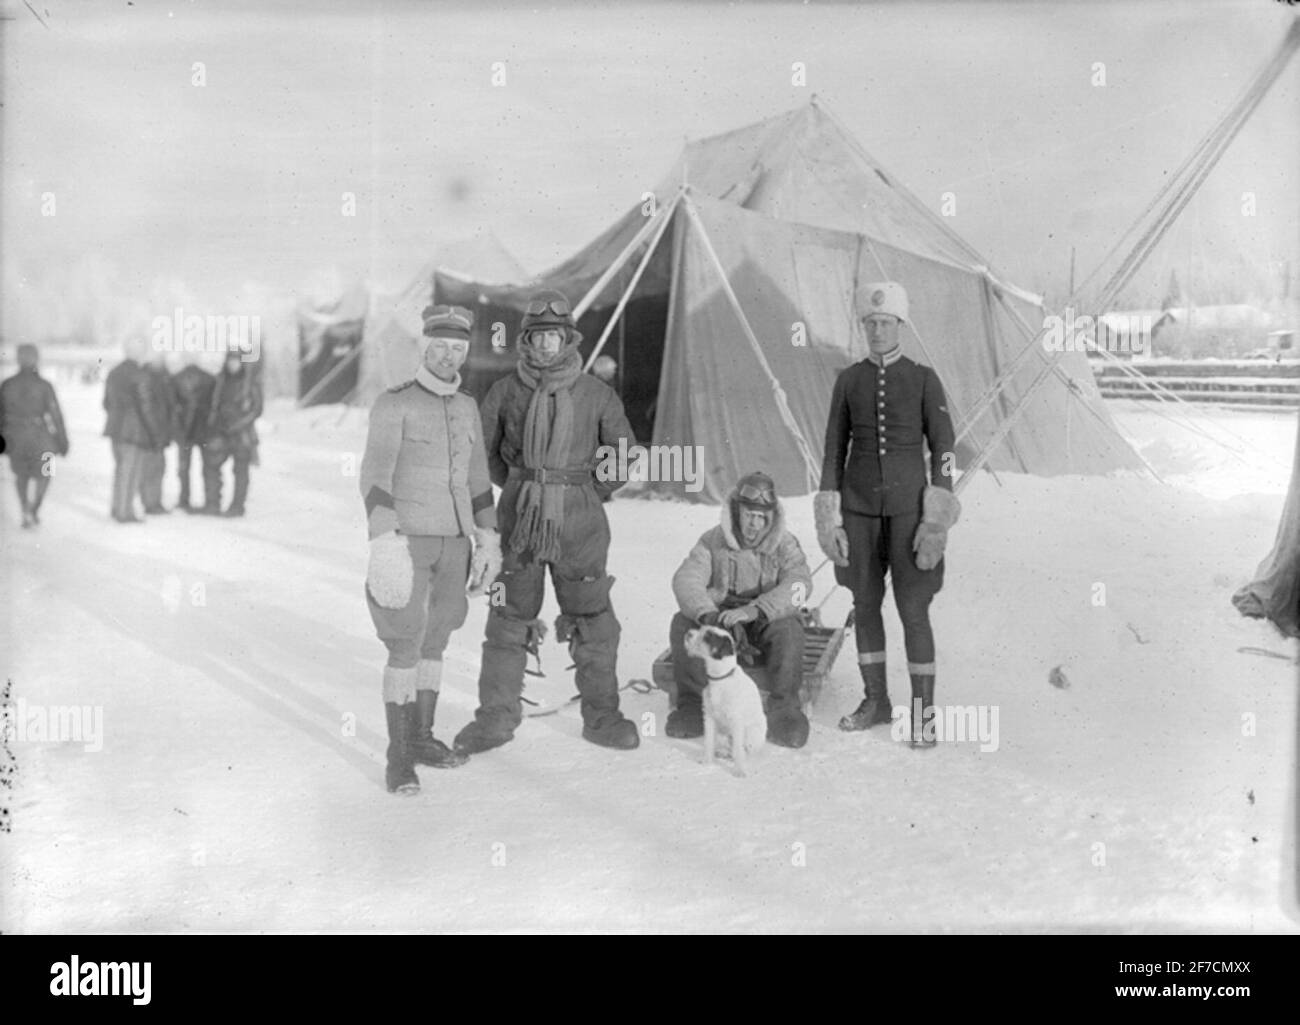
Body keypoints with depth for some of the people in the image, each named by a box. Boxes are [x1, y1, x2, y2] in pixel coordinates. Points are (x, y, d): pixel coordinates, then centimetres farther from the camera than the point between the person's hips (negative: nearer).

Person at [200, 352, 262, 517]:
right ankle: (212, 504, 1)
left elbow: (257, 409, -7)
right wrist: (211, 424, 4)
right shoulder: (221, 381, 7)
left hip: (242, 433, -4)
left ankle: (237, 506, 10)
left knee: (240, 469, 2)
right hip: (221, 432, 4)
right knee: (210, 464, -4)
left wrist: (238, 425, -16)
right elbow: (212, 405, 16)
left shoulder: (252, 382, -6)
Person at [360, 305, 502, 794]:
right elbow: (375, 475, -18)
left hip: (453, 543, 6)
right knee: (406, 648, -7)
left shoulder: (468, 408, 10)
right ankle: (398, 757, 1)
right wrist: (383, 541, -29)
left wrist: (488, 541, 10)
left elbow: (477, 479, 15)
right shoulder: (393, 404, -9)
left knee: (434, 642, 14)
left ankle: (421, 737, 27)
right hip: (407, 541, -6)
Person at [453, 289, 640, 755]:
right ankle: (496, 716, 15)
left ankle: (601, 715, 18)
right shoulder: (505, 392, 1)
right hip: (518, 519, 0)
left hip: (580, 524, 0)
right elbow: (484, 450, 13)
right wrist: (519, 488, 9)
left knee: (593, 620, 4)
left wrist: (587, 492, 8)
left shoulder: (597, 394, 1)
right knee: (509, 618, 4)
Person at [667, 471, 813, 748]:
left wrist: (753, 610, -36)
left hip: (763, 624, -1)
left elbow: (799, 585, -20)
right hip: (719, 623, 1)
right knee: (682, 623, -25)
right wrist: (708, 614, -36)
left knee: (788, 629, -33)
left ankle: (784, 709, -23)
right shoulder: (713, 541, 0)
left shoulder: (784, 544, -1)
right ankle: (692, 705, -15)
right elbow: (686, 579, -14)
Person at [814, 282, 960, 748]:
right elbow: (834, 448, 8)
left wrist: (937, 518, -11)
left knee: (913, 609, -5)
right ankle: (876, 700, 25)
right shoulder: (849, 380, 6)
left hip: (907, 503, -3)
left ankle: (923, 712, 6)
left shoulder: (923, 380, -2)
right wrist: (829, 515, 2)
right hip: (859, 504, 3)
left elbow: (943, 448, -3)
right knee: (865, 603, 11)